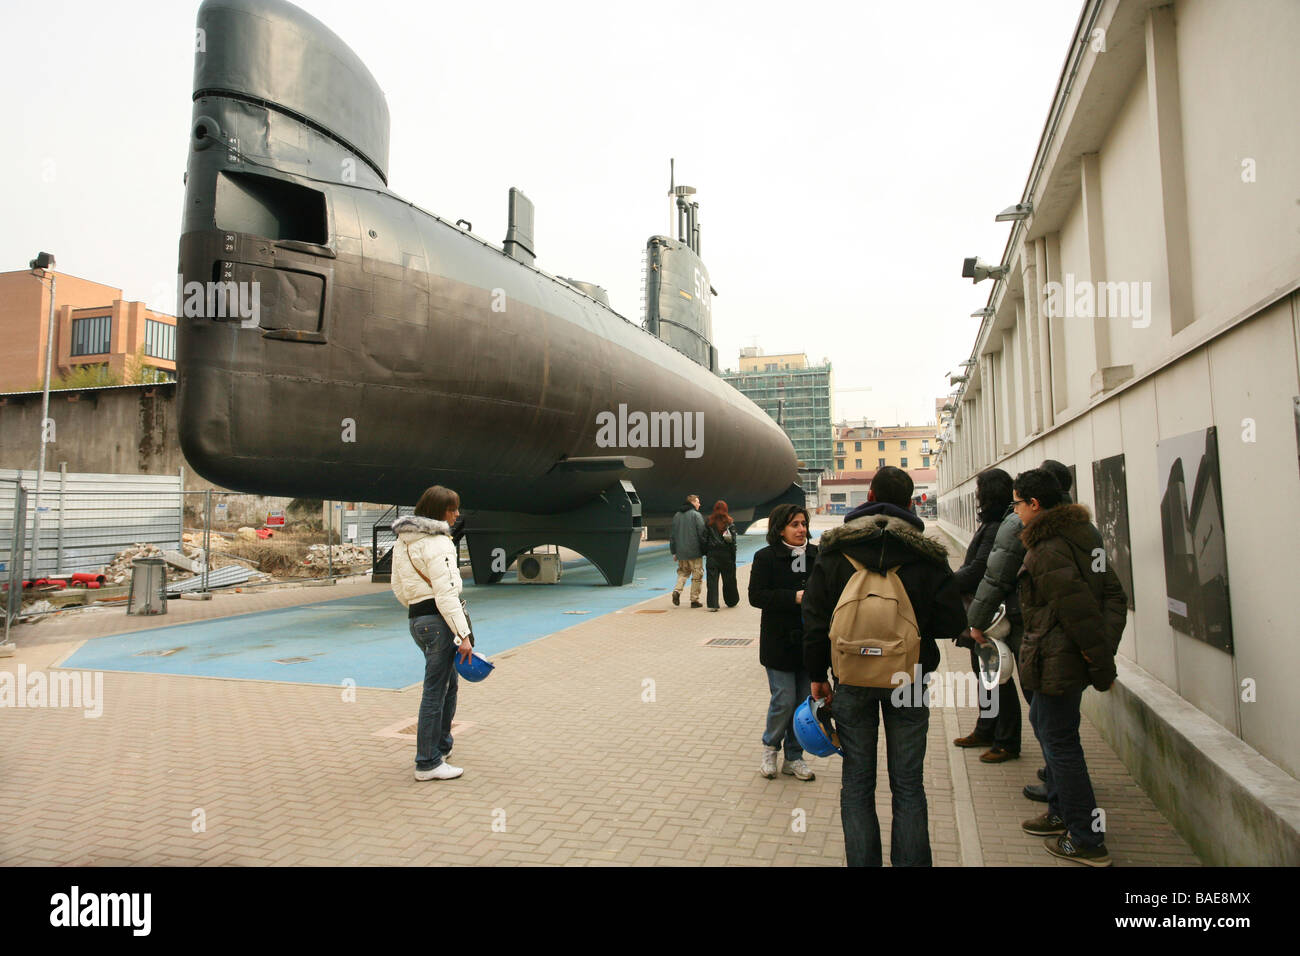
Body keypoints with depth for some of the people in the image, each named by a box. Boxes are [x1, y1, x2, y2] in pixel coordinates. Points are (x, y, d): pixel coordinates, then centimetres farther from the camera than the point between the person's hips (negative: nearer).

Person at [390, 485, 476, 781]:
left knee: (448, 683, 23)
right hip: (437, 620, -10)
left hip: (416, 619, 10)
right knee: (435, 691, -1)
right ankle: (428, 763, 9)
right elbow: (446, 593, -20)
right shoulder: (437, 543, -16)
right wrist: (463, 634, -18)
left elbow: (398, 586, 18)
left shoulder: (402, 542, 13)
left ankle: (440, 746, 36)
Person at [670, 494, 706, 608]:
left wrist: (674, 552, 18)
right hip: (695, 551, -5)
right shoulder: (696, 515, -8)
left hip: (681, 552, 5)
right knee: (697, 575, 4)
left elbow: (672, 535, 13)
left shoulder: (676, 516, 10)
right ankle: (694, 600, 5)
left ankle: (677, 591, -3)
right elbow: (702, 533, -12)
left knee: (682, 572, 19)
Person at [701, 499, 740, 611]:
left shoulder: (708, 522, 1)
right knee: (728, 579, 13)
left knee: (712, 579, -1)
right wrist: (733, 557, 0)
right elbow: (733, 540, -4)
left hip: (712, 554, 0)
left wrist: (705, 552, 10)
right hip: (726, 554, 0)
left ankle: (712, 604, -8)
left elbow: (703, 539, 0)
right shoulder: (730, 523, -2)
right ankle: (731, 601, 28)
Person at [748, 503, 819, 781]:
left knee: (804, 701, 9)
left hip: (809, 641, 4)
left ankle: (793, 758, 26)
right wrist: (794, 597, -19)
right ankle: (770, 747, 24)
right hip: (779, 641, -4)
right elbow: (756, 595, -11)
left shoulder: (817, 555, 4)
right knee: (784, 700, -3)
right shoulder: (766, 557, -5)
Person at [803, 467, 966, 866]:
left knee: (857, 785, 11)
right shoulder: (927, 554, -6)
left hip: (851, 681, 0)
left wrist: (817, 676, 6)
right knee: (908, 785, 11)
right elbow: (953, 623, -4)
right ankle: (910, 861, 19)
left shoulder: (834, 549, -4)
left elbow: (814, 620, -3)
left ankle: (862, 861, 17)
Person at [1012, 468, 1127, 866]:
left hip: (1058, 660, -10)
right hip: (1073, 656, 10)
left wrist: (1102, 665, -15)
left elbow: (1078, 608, -24)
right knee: (1043, 721, 24)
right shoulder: (1082, 531, 9)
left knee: (1059, 741, 2)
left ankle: (1087, 841, 14)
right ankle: (1062, 812, 38)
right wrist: (1105, 653, 5)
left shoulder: (1046, 548, -21)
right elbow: (1113, 593, 9)